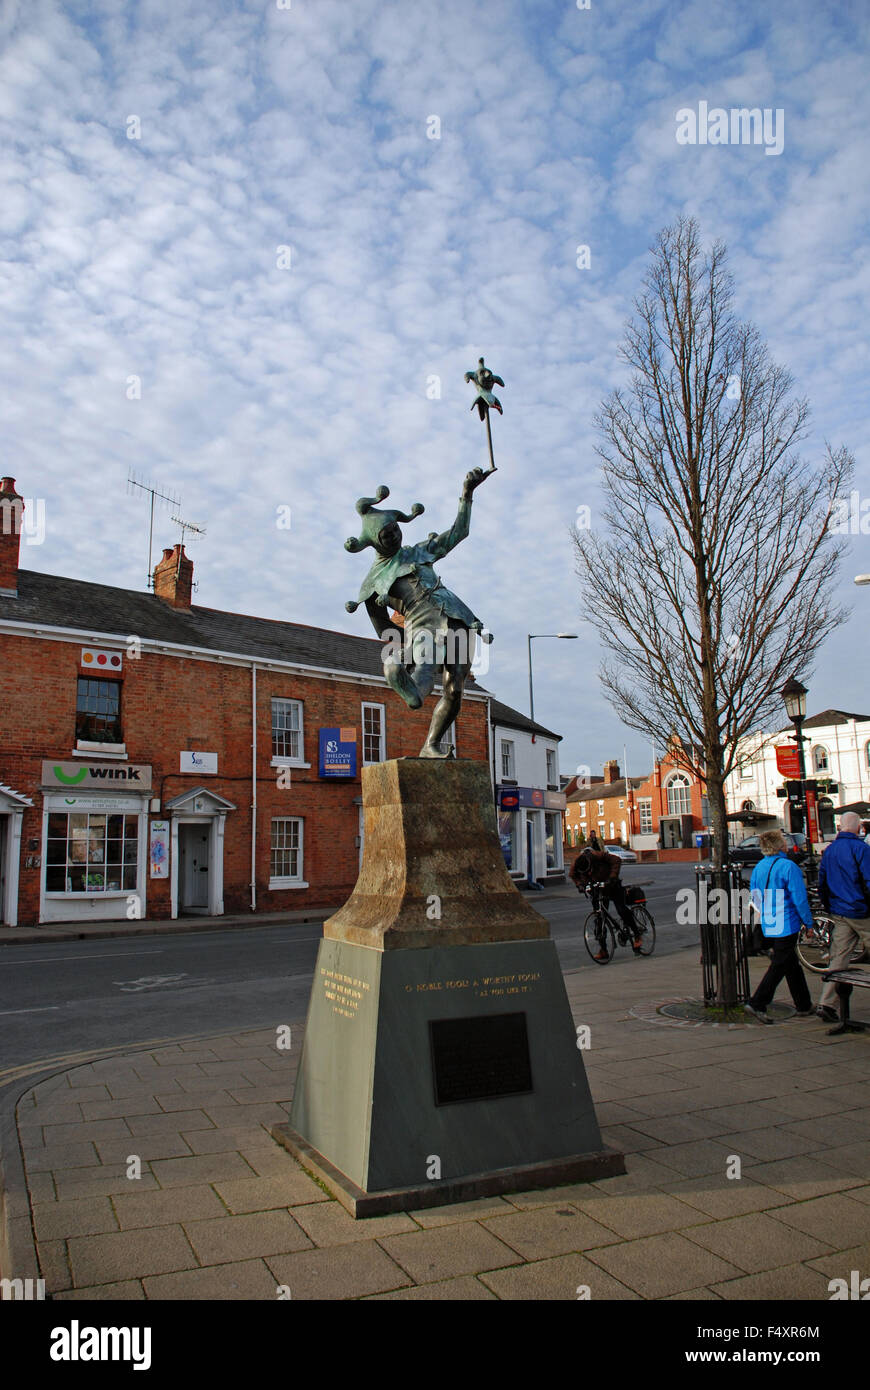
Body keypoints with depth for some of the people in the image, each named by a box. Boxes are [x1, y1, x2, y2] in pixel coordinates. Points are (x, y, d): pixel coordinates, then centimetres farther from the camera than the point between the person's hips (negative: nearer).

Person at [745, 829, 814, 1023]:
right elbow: (799, 898, -16)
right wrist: (809, 922, -5)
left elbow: (754, 897, 12)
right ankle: (757, 1004, -5)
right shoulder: (788, 867, -16)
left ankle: (804, 1007, 27)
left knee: (792, 965, 18)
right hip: (786, 925, -8)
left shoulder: (759, 867, 6)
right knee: (779, 966, -2)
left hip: (768, 927, 8)